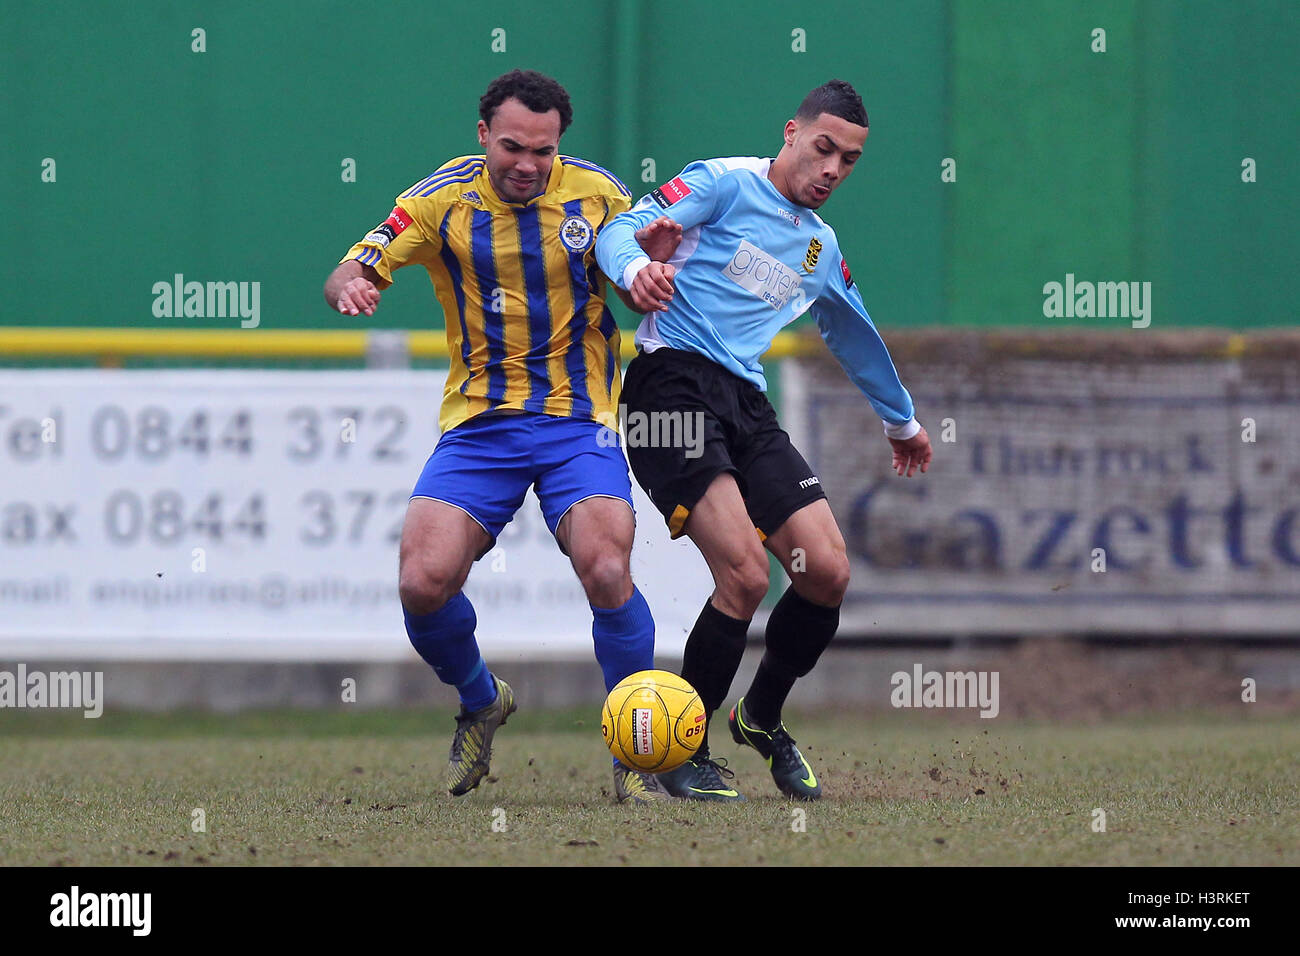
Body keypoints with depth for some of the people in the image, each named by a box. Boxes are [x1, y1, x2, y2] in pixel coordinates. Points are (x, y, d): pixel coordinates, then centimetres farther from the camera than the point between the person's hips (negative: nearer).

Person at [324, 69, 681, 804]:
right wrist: (352, 286, -26)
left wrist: (651, 261, -14)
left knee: (606, 572, -23)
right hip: (478, 423, 1)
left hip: (578, 419, -1)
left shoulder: (597, 193, -1)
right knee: (424, 581, -16)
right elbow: (350, 274, -2)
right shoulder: (443, 199, -2)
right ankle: (481, 702, 17)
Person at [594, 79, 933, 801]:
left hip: (745, 402, 7)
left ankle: (762, 716, 20)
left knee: (827, 572, -7)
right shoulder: (725, 184, 0)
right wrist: (635, 266, -35)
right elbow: (621, 231, -11)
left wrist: (901, 421, 52)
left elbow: (856, 338, 39)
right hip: (672, 383, -7)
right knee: (745, 574, -21)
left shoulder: (822, 249, 21)